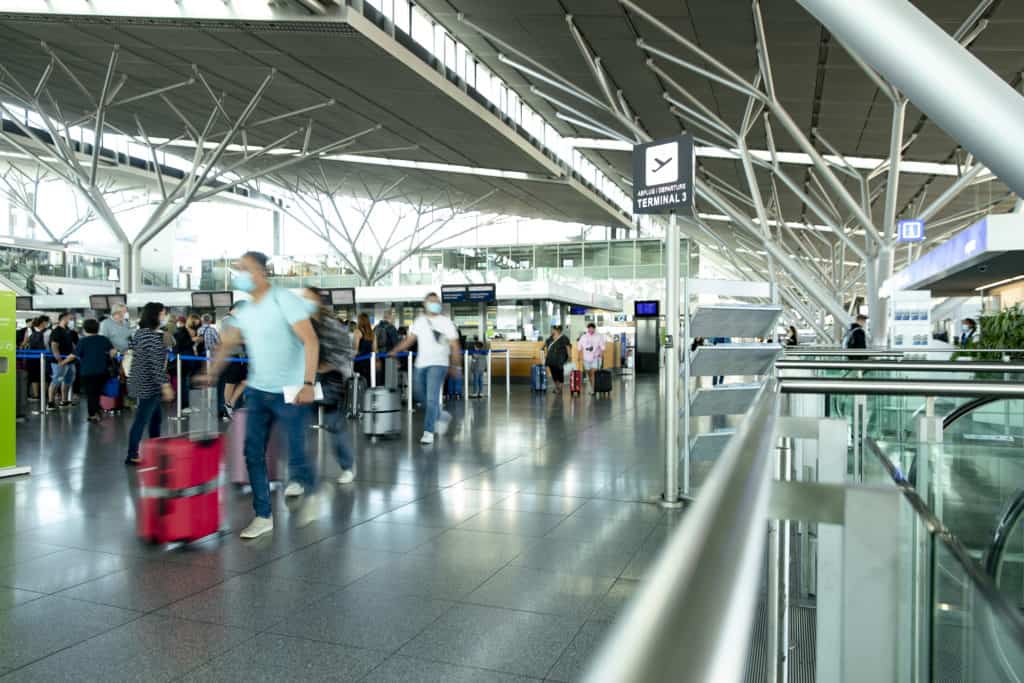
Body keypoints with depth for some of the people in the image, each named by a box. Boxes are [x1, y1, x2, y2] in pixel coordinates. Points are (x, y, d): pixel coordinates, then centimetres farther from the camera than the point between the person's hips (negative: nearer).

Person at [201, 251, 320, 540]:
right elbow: (227, 344, 20)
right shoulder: (245, 311, 9)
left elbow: (310, 341, -20)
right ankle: (263, 516, 16)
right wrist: (212, 374, 6)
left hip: (290, 392, -7)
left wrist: (308, 383, -28)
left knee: (295, 455, -3)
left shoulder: (284, 300, -13)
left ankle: (308, 490, 29)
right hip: (258, 390, 7)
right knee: (253, 453, 4)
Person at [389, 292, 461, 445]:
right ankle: (441, 416, 32)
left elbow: (455, 346, 0)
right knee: (419, 394, 12)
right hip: (421, 363, 6)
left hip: (438, 364, -6)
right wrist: (395, 351, 0)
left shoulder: (446, 322, 1)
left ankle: (428, 432, -10)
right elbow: (410, 339, 13)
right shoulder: (420, 321, 14)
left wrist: (454, 366, -4)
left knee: (432, 398, -13)